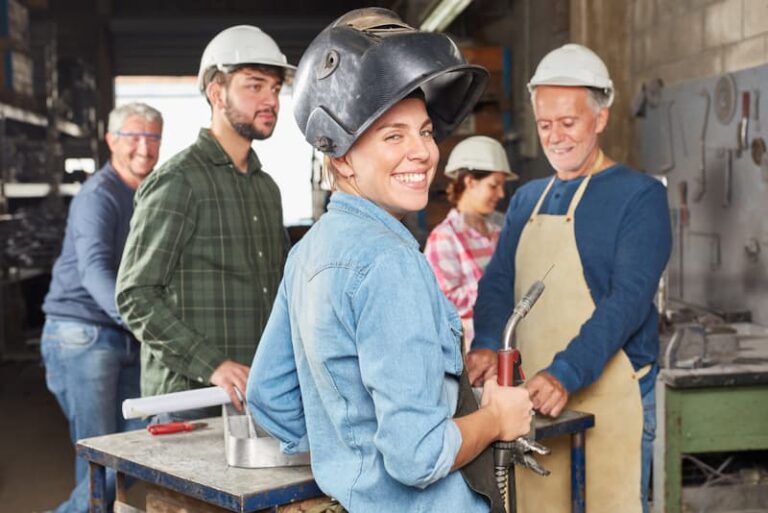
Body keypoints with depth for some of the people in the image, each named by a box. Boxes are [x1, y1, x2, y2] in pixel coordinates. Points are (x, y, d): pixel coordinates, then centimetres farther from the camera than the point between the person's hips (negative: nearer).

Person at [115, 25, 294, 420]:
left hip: (259, 397, 7)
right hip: (190, 401, -7)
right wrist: (211, 365, -21)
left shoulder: (267, 187, 14)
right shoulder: (178, 181, -10)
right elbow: (135, 297, -14)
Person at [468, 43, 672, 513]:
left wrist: (567, 374, -28)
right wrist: (487, 344, -12)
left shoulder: (639, 195, -6)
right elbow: (498, 282, 9)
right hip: (534, 392, 5)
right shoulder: (528, 199, 11)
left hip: (611, 388, -5)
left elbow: (629, 299, -16)